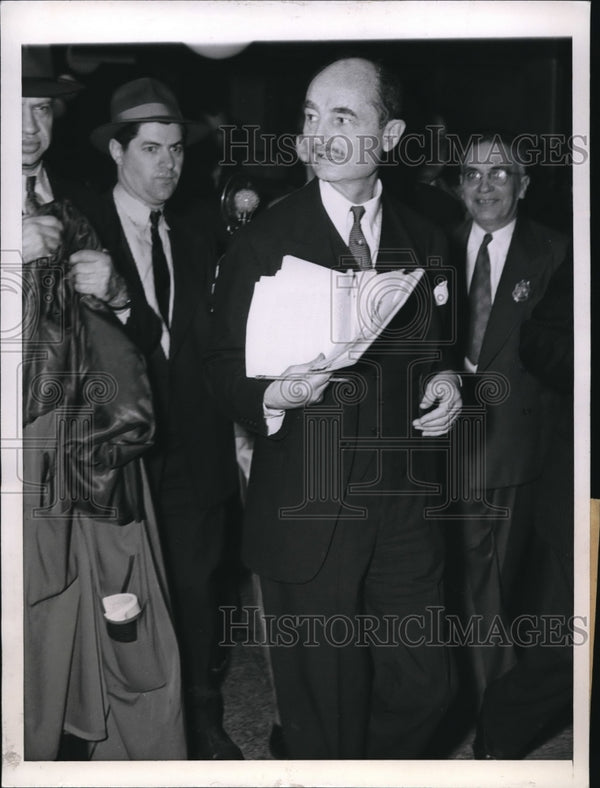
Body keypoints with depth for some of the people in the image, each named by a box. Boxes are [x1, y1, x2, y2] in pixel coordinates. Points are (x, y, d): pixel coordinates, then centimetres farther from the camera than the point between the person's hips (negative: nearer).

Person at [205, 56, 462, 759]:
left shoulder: (422, 240, 7)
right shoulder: (261, 240, -7)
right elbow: (225, 368, -5)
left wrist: (443, 379, -4)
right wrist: (272, 398, -26)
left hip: (402, 506, 4)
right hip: (306, 515, -4)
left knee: (423, 688, 14)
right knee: (324, 708, 10)